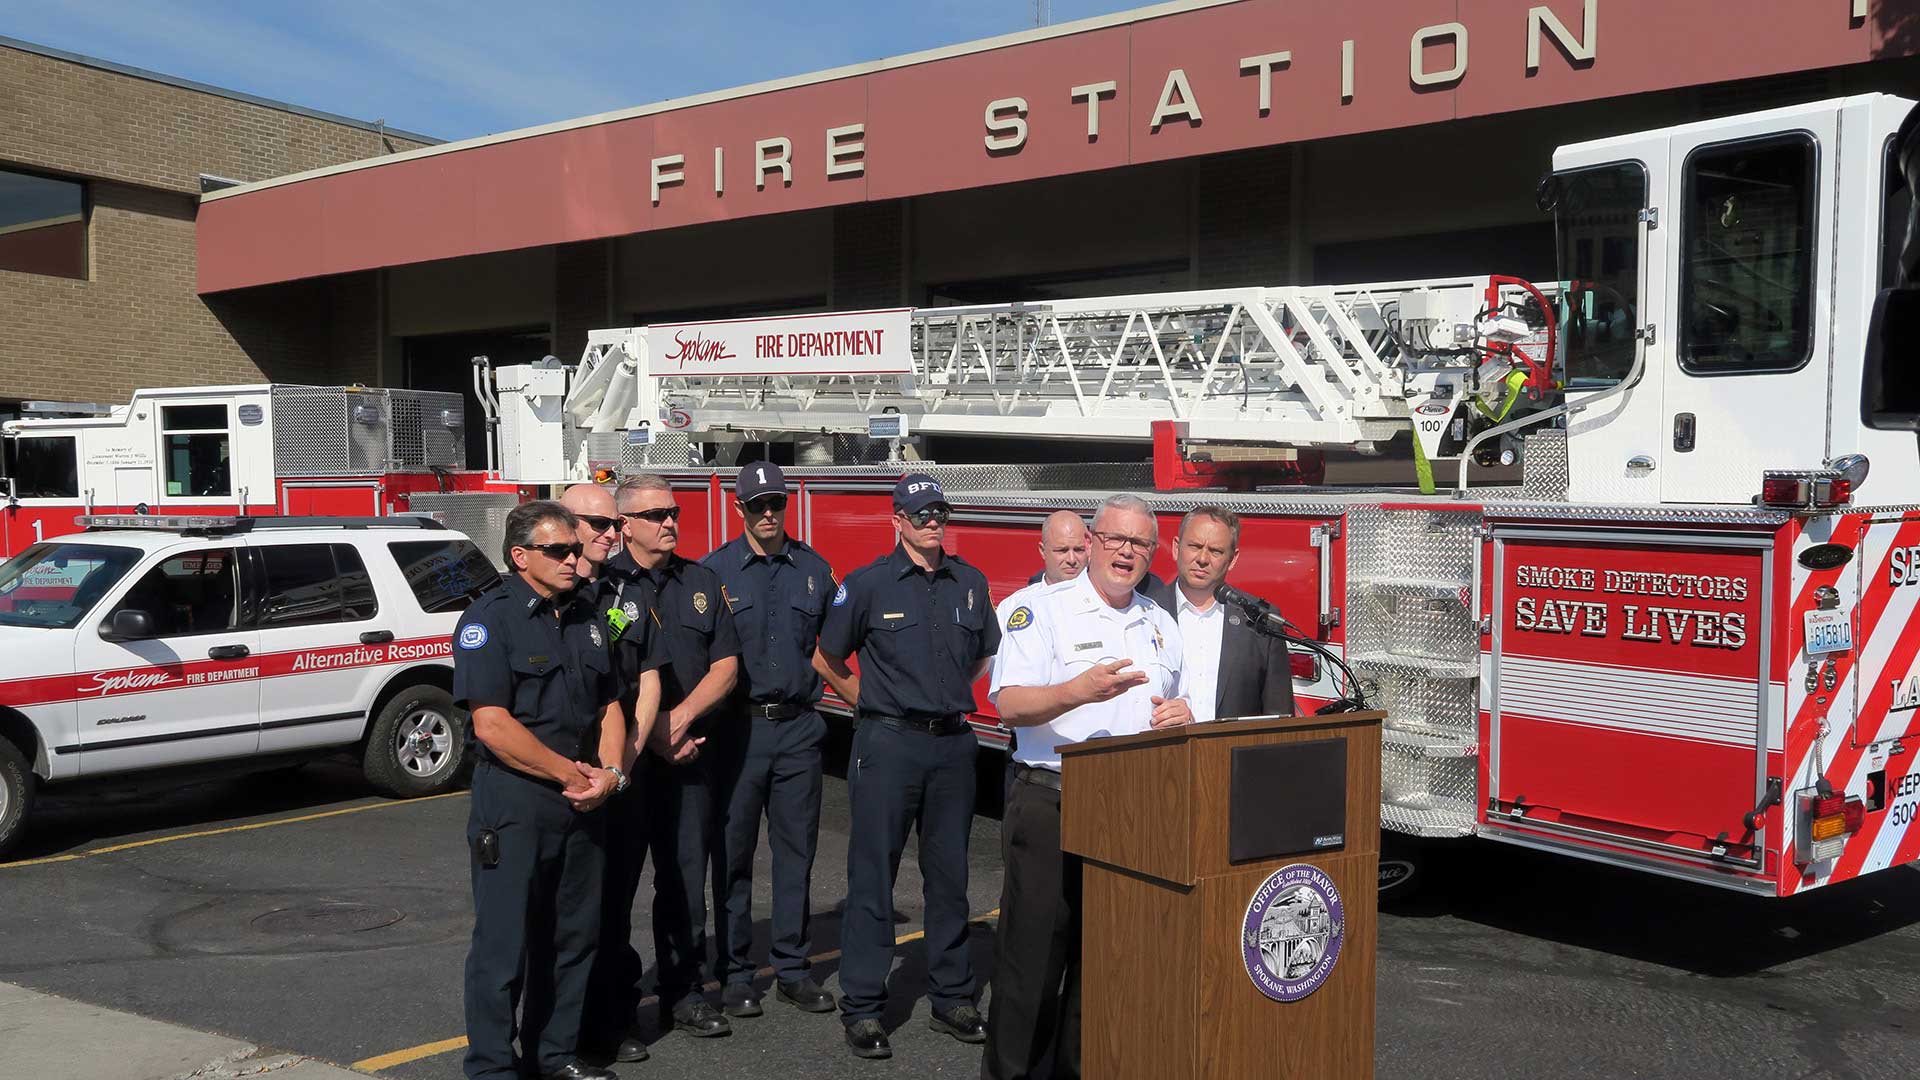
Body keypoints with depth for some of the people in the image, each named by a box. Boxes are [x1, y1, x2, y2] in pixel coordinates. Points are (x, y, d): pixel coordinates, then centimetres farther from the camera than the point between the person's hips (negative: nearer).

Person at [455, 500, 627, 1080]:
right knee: (505, 940, 0)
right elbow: (492, 725, -19)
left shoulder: (585, 618, 12)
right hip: (514, 804, -7)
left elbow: (608, 705, 15)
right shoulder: (490, 619, -11)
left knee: (573, 935, 14)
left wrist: (610, 772, -3)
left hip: (580, 804, 7)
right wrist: (570, 773, -15)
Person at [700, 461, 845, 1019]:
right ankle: (736, 976, 13)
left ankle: (792, 969, 18)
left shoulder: (814, 569, 8)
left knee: (796, 851, 8)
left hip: (798, 727, 3)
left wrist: (817, 682, 10)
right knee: (734, 852, 4)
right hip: (738, 724, -3)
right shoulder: (713, 570, -1)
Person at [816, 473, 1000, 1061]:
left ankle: (951, 999, 22)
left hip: (954, 743, 4)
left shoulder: (970, 583, 8)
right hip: (889, 744, -4)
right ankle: (862, 1008, 6)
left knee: (949, 876, 11)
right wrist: (870, 701, 3)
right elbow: (827, 656, 5)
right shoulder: (867, 583, -3)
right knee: (872, 876, 0)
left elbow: (987, 655, 22)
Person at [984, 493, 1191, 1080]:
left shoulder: (1161, 625, 15)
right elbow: (1010, 704, -15)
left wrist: (1180, 715, 0)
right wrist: (1079, 691, -32)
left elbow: (1170, 706, 25)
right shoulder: (1042, 607, -4)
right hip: (1051, 803, -5)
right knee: (1034, 950, -2)